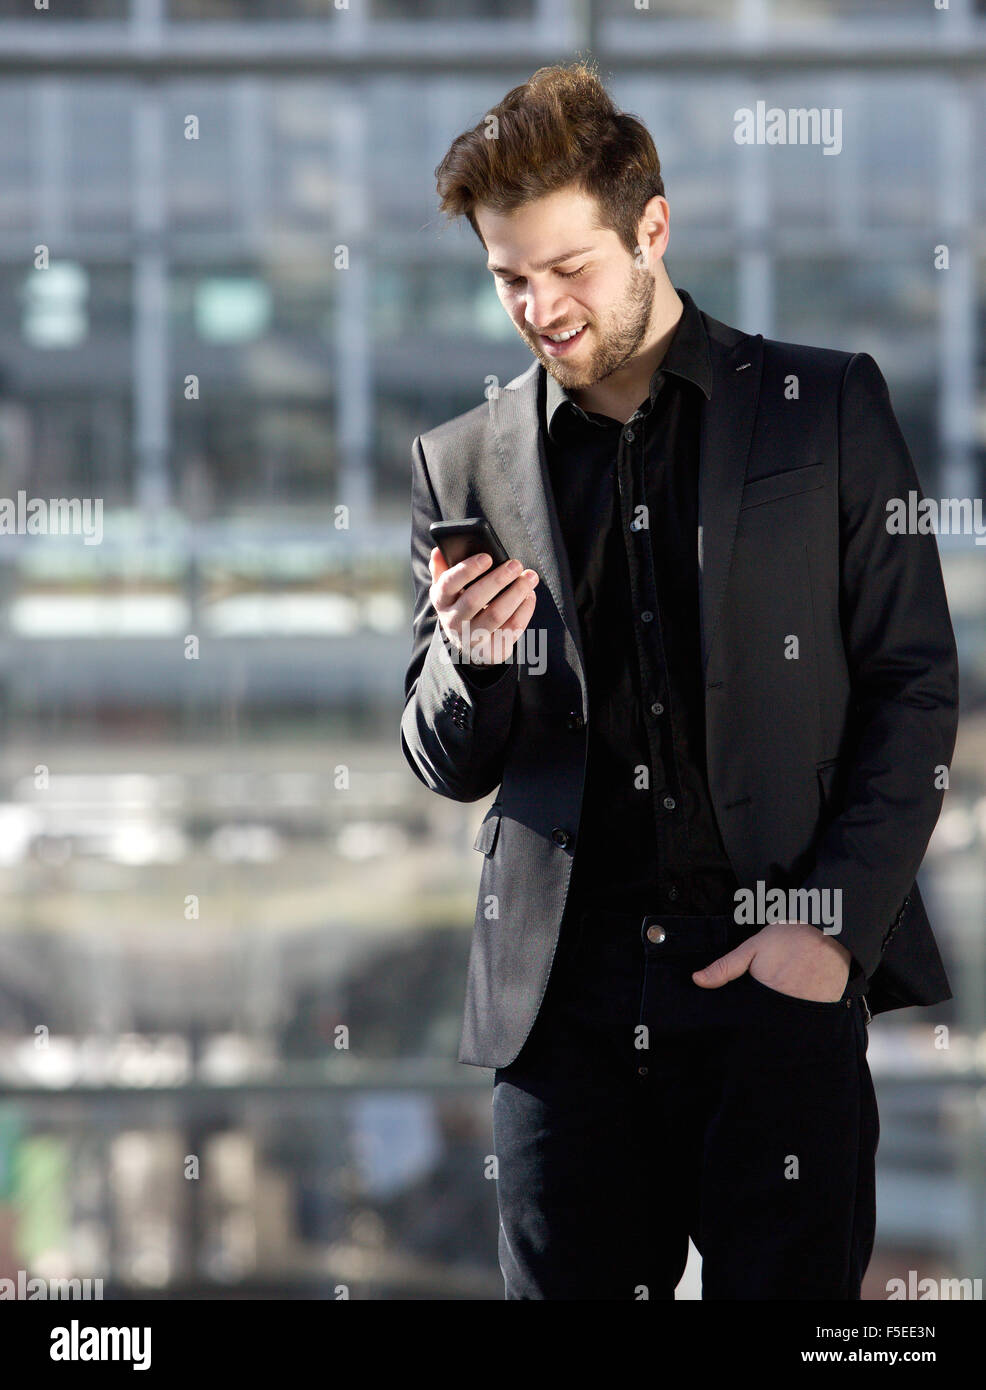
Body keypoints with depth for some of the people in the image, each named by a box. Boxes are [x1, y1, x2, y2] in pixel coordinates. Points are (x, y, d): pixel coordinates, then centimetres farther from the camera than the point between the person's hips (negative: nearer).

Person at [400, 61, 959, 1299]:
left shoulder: (827, 409, 5)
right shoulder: (464, 466, 11)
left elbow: (915, 686, 4)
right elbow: (446, 767, 14)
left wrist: (833, 923, -7)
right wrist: (474, 661, -9)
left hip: (780, 972, -2)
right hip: (566, 999, 2)